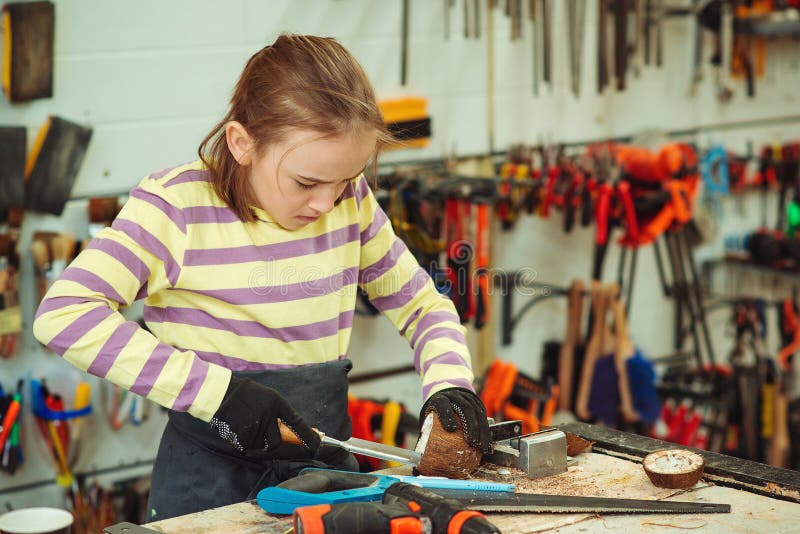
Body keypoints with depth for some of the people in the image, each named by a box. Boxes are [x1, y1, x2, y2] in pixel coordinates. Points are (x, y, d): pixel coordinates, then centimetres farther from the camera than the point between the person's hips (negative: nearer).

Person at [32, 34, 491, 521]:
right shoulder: (178, 206, -15)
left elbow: (423, 304, 11)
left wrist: (448, 382, -11)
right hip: (213, 479, -4)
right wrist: (218, 391, -27)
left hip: (329, 467, 4)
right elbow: (62, 313, -24)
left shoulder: (351, 200, 0)